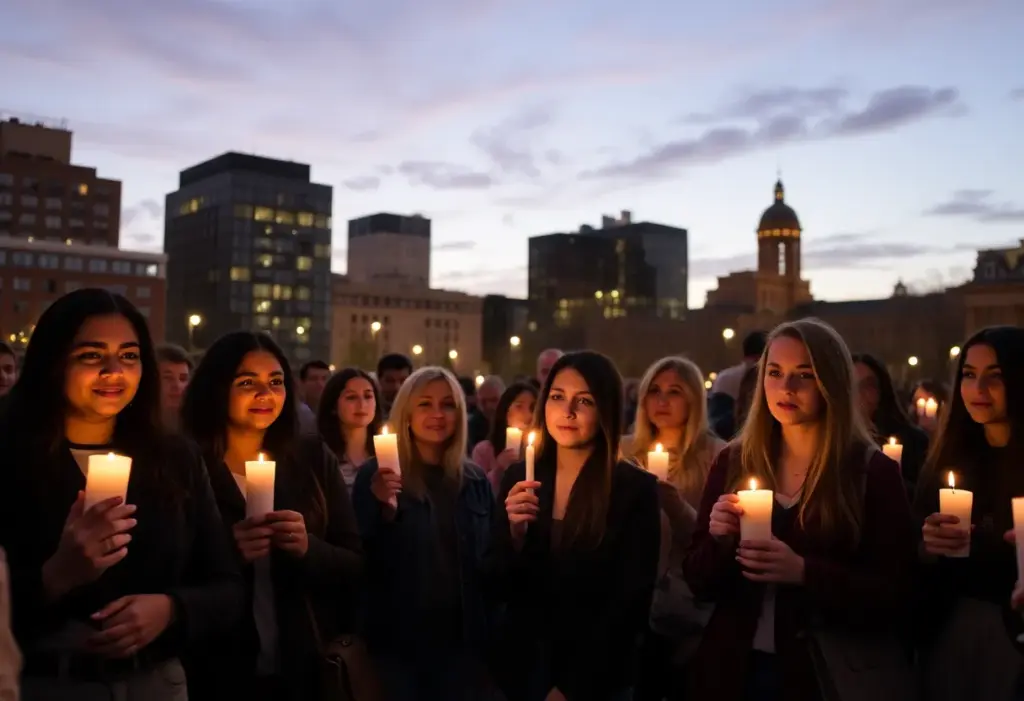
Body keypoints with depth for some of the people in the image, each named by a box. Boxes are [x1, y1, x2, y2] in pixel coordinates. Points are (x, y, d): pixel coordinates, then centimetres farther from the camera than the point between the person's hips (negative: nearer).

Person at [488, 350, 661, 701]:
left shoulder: (636, 488, -13)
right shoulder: (519, 477, -4)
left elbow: (629, 606, -11)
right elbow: (498, 589, -2)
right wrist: (516, 533, -19)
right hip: (520, 668, 4)